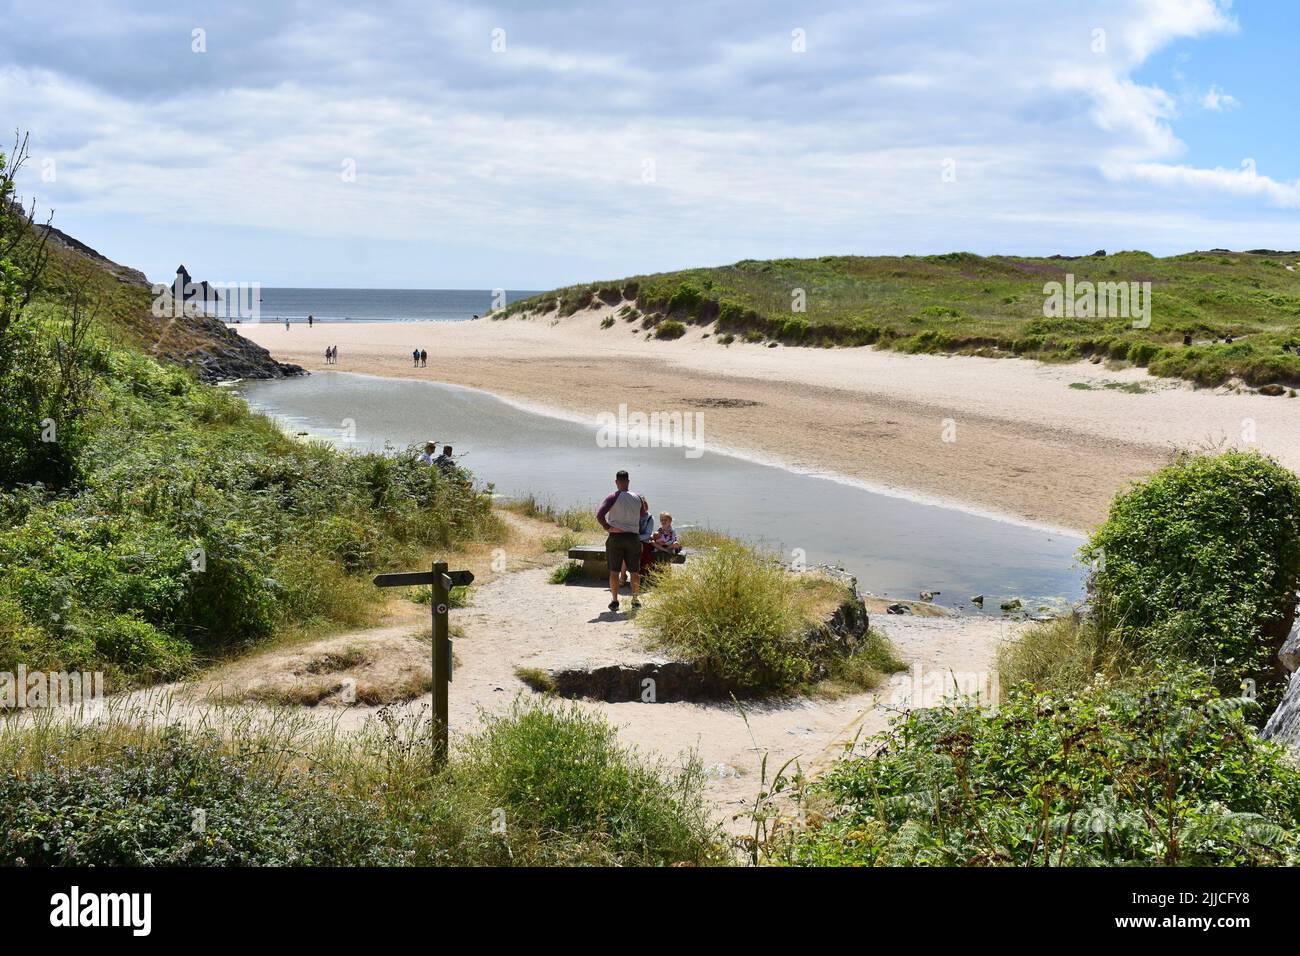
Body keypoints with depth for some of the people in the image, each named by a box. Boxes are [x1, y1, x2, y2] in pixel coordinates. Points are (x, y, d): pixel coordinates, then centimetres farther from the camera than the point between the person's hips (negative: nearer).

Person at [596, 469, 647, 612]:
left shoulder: (613, 498, -10)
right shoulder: (637, 498, 1)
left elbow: (599, 516, -21)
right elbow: (643, 515, 15)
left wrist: (607, 528, -10)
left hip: (615, 537, -2)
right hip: (633, 537, 2)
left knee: (614, 571, 4)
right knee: (634, 571, 12)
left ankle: (615, 601, 3)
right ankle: (636, 599, 18)